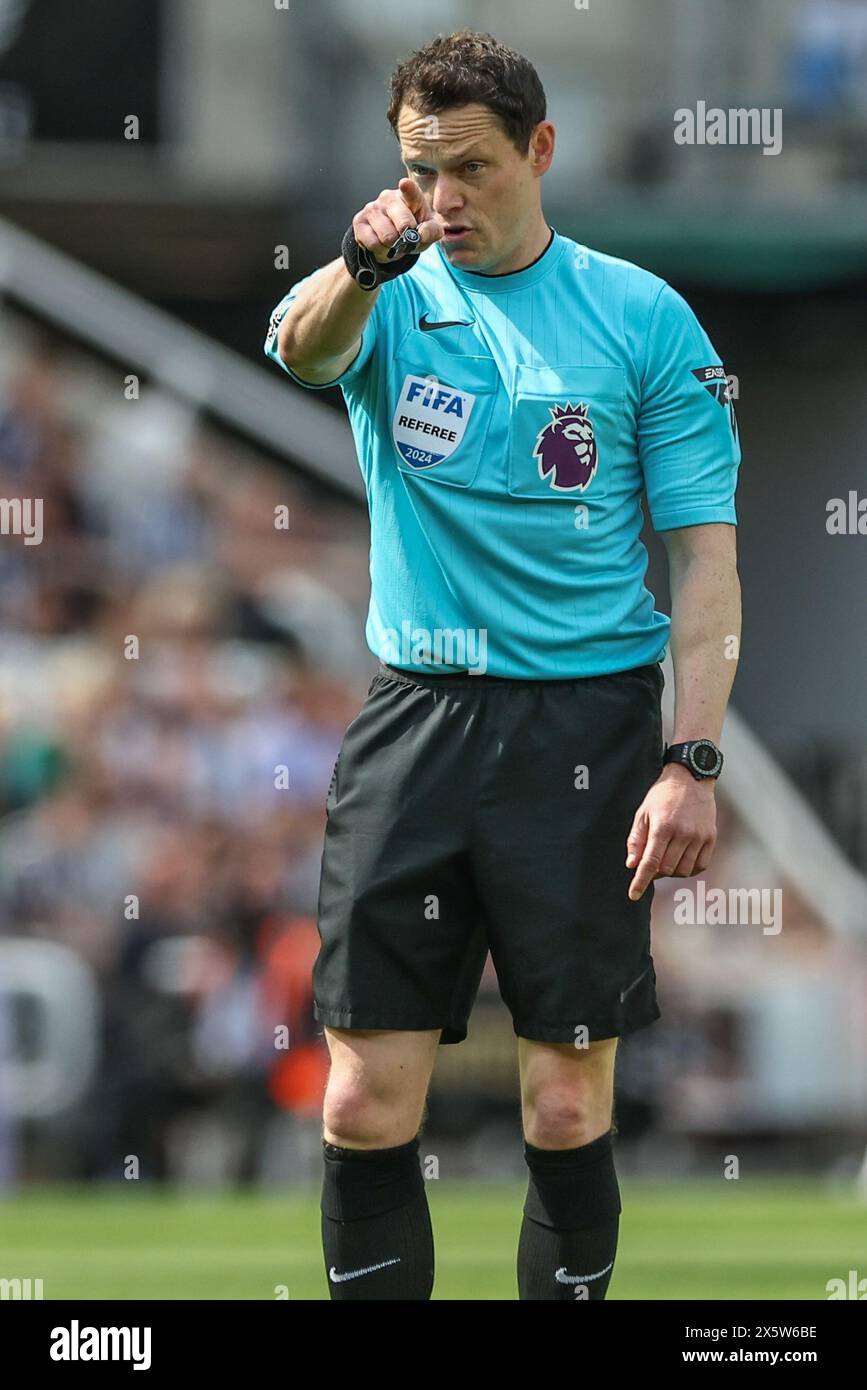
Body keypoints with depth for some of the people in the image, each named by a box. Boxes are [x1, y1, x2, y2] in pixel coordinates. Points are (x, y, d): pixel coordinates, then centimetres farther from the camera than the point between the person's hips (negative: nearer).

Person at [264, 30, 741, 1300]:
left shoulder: (642, 317, 2)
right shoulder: (394, 300, 4)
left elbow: (705, 553, 1)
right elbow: (304, 343, -21)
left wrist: (692, 761, -10)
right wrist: (366, 264, -44)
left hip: (585, 720, -1)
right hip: (415, 716, 1)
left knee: (570, 1106, 0)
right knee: (366, 1101, -3)